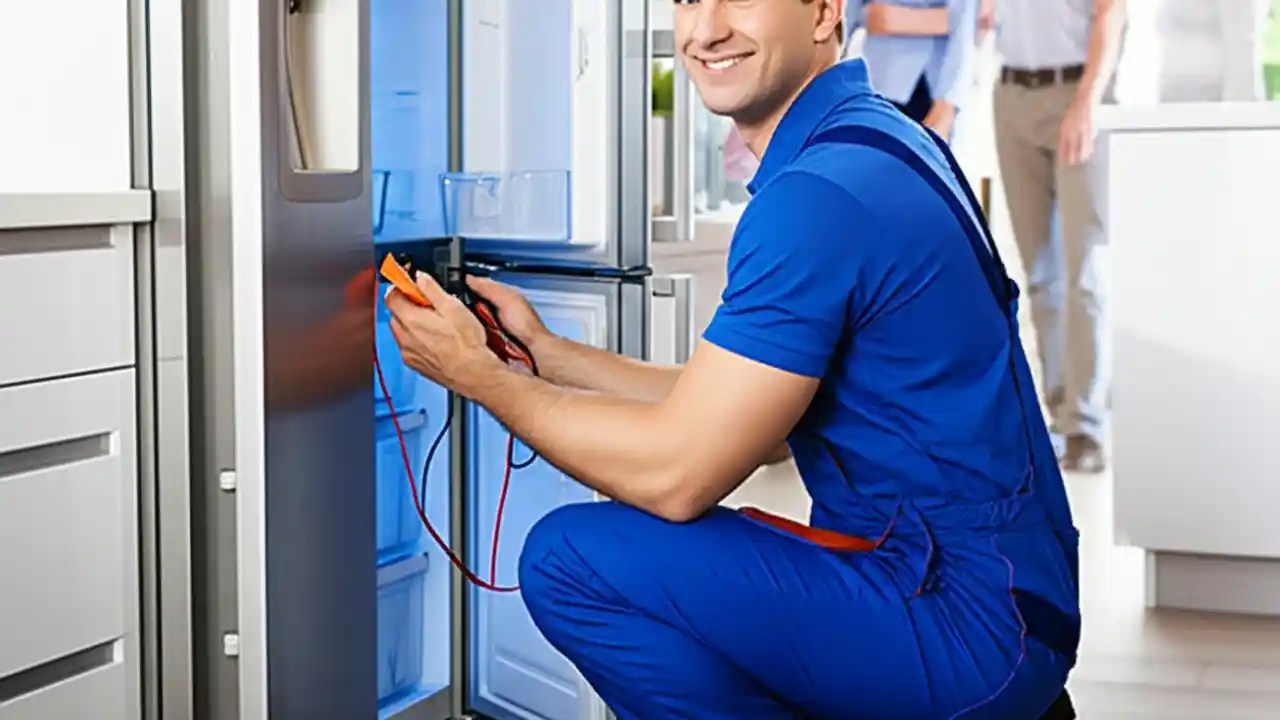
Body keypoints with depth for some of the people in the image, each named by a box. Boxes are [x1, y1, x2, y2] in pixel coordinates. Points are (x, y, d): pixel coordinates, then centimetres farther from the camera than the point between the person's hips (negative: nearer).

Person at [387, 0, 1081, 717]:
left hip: (966, 620, -10)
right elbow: (755, 426, 14)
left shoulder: (823, 189, -20)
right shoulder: (866, 144, 12)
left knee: (571, 559, -15)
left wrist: (479, 375, -4)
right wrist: (546, 351, 14)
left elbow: (676, 474, -17)